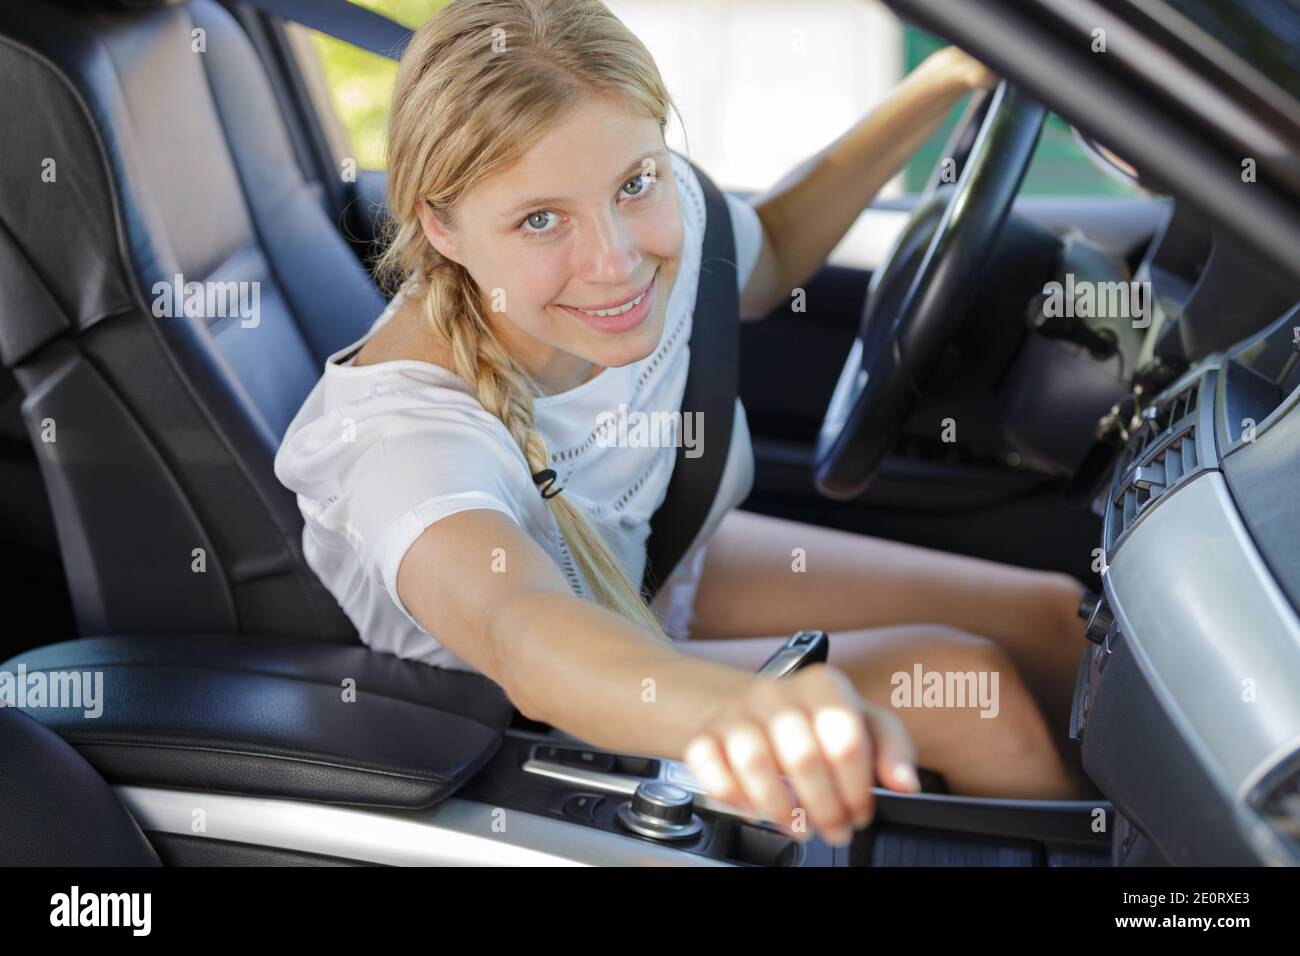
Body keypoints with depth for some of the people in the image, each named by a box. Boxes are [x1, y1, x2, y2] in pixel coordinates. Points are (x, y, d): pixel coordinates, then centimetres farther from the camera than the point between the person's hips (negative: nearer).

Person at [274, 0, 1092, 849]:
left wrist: (942, 82, 0)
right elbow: (520, 630, -61)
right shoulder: (401, 428, -40)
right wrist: (736, 707, -82)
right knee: (970, 691, -16)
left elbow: (767, 258, 6)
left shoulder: (664, 213, -20)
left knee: (1050, 618, 2)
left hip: (660, 567, 7)